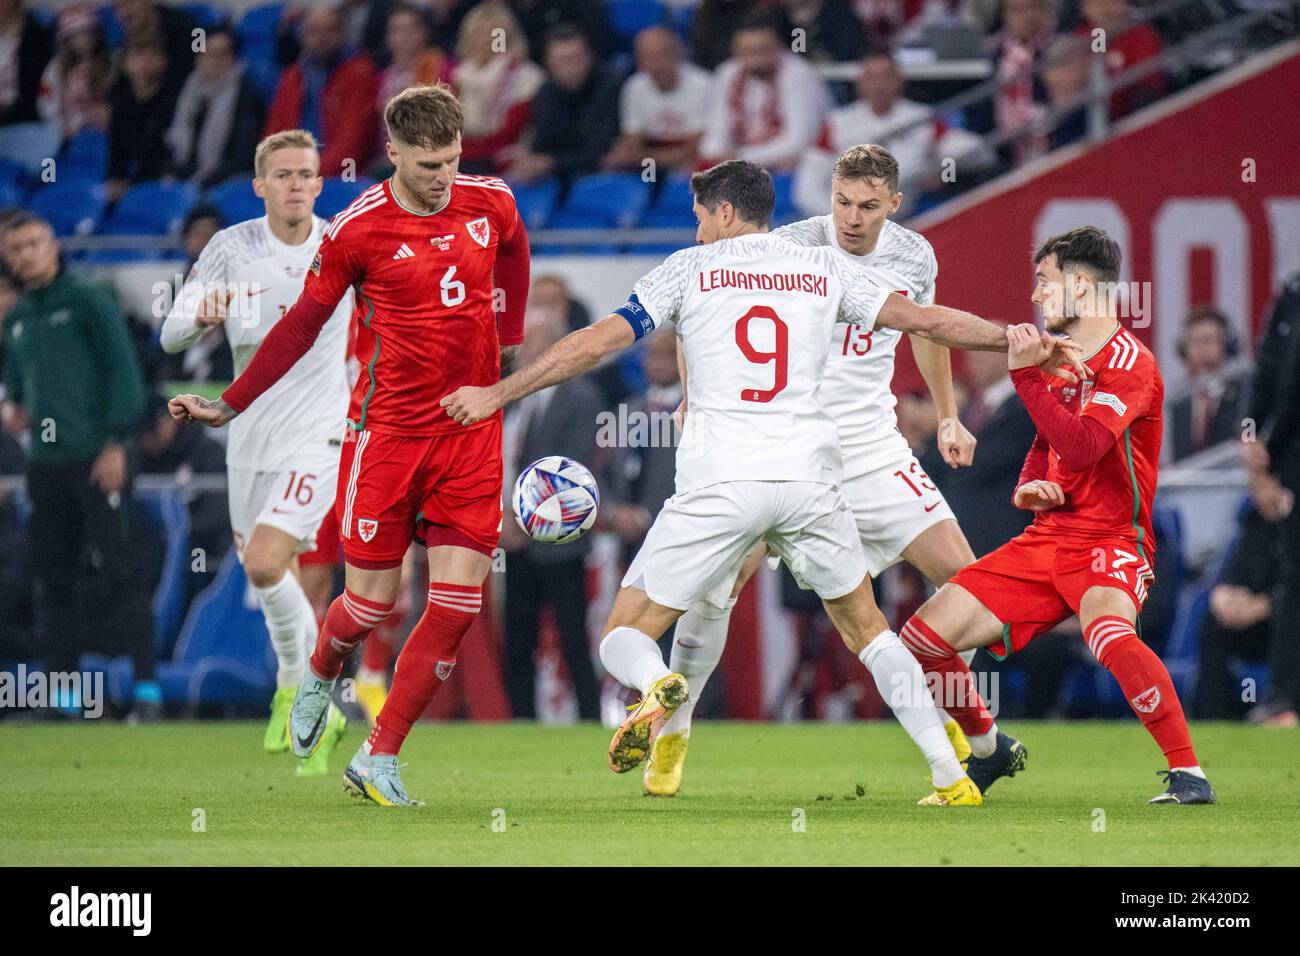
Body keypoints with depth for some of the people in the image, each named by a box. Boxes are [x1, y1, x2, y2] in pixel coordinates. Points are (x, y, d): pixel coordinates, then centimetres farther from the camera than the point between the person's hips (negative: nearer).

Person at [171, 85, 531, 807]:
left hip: (471, 429, 3)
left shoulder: (491, 204, -1)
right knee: (373, 600, 1)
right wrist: (227, 407, 2)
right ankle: (320, 676, 37)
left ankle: (378, 760, 4)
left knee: (458, 603, -5)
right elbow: (301, 326, 2)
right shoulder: (357, 230, -9)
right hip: (387, 429, -3)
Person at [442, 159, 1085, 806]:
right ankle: (951, 778, 12)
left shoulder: (689, 268, 7)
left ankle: (656, 683, -33)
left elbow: (598, 341, 2)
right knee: (864, 627, 21)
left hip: (719, 484, -3)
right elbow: (922, 318, 14)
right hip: (809, 476, 3)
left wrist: (498, 394, 7)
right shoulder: (822, 269, 14)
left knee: (624, 638, 4)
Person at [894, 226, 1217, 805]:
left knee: (1107, 632, -40)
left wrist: (1026, 375, -26)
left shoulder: (1129, 362, -11)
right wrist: (1027, 486, 5)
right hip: (1046, 538, 8)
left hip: (1110, 541, -8)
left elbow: (1082, 447, -25)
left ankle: (1188, 773, -31)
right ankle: (990, 750, 24)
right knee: (923, 638, 0)